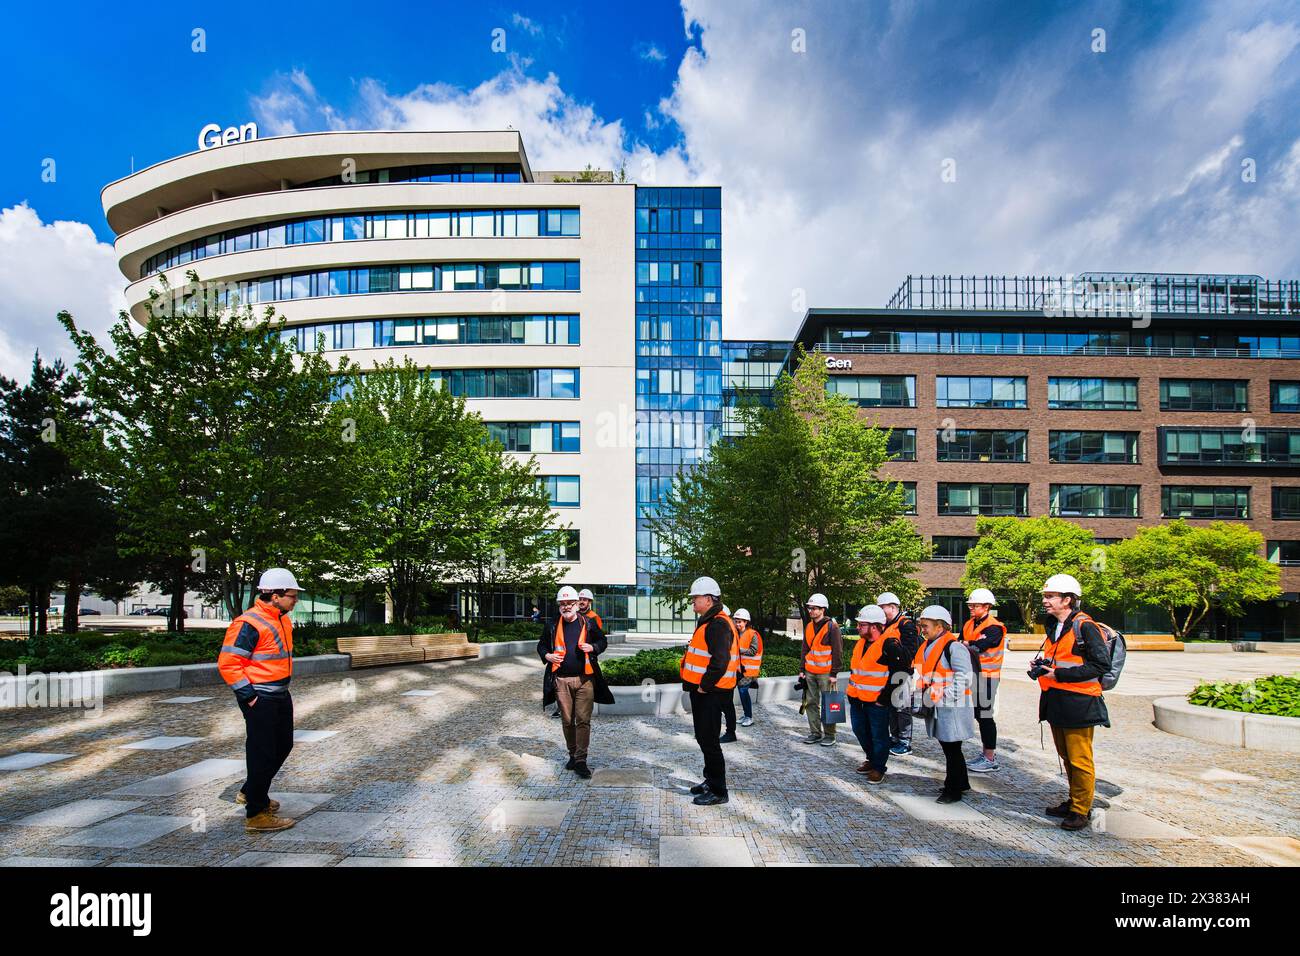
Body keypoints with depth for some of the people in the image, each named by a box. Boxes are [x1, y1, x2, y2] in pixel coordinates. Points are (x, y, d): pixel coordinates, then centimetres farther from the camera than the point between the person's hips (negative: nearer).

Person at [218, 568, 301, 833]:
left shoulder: (283, 620, 10)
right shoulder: (249, 624, -20)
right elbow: (228, 663, -21)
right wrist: (249, 696, -20)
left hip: (280, 696, 10)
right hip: (260, 699, -10)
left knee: (283, 746, 20)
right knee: (263, 754, -2)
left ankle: (251, 793, 39)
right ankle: (256, 815, 11)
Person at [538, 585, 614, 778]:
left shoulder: (588, 623, 2)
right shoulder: (553, 626, 6)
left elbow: (603, 642, 11)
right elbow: (541, 645, 17)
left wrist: (592, 647, -9)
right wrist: (547, 655, -4)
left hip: (584, 679, -2)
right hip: (561, 680, 2)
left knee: (583, 720, -6)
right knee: (567, 721, 11)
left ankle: (581, 761, -2)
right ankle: (572, 755, 28)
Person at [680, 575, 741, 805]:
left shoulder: (718, 625, -19)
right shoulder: (707, 622, 15)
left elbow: (720, 661, -28)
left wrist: (704, 687, -20)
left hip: (710, 692, -11)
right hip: (702, 691, 11)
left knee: (709, 740, -3)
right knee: (703, 737, 19)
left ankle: (718, 791, 8)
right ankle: (710, 780, 33)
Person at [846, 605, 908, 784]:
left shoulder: (890, 645, -17)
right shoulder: (860, 643, 9)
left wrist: (883, 698, -16)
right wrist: (851, 692, 17)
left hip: (877, 702, -8)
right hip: (857, 700, 8)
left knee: (879, 736, 5)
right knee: (860, 731, 18)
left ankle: (878, 768, 22)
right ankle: (872, 760, 38)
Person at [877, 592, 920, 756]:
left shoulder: (906, 624, -12)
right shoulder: (886, 625, 15)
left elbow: (910, 650, -20)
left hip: (901, 674, -9)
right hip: (888, 674, 9)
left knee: (902, 708, -2)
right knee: (891, 707, 15)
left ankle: (905, 743, 6)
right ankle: (895, 738, 26)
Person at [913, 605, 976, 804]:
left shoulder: (953, 647, -16)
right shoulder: (927, 647, 12)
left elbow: (964, 678, -20)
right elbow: (923, 675, 23)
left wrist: (943, 695, -23)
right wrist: (925, 697, 13)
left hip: (951, 707, -9)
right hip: (936, 707, 9)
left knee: (952, 749, 1)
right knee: (948, 748, 19)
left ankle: (953, 790, 13)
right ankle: (961, 783, 33)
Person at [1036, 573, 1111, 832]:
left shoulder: (1084, 626, -14)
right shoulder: (1054, 626, 14)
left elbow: (1101, 664, -19)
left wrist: (1059, 674, -21)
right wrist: (1042, 665, 7)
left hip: (1078, 703, -9)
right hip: (1055, 701, 9)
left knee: (1080, 760, 1)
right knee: (1066, 756, 18)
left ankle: (1081, 810, 13)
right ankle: (1074, 802, 31)